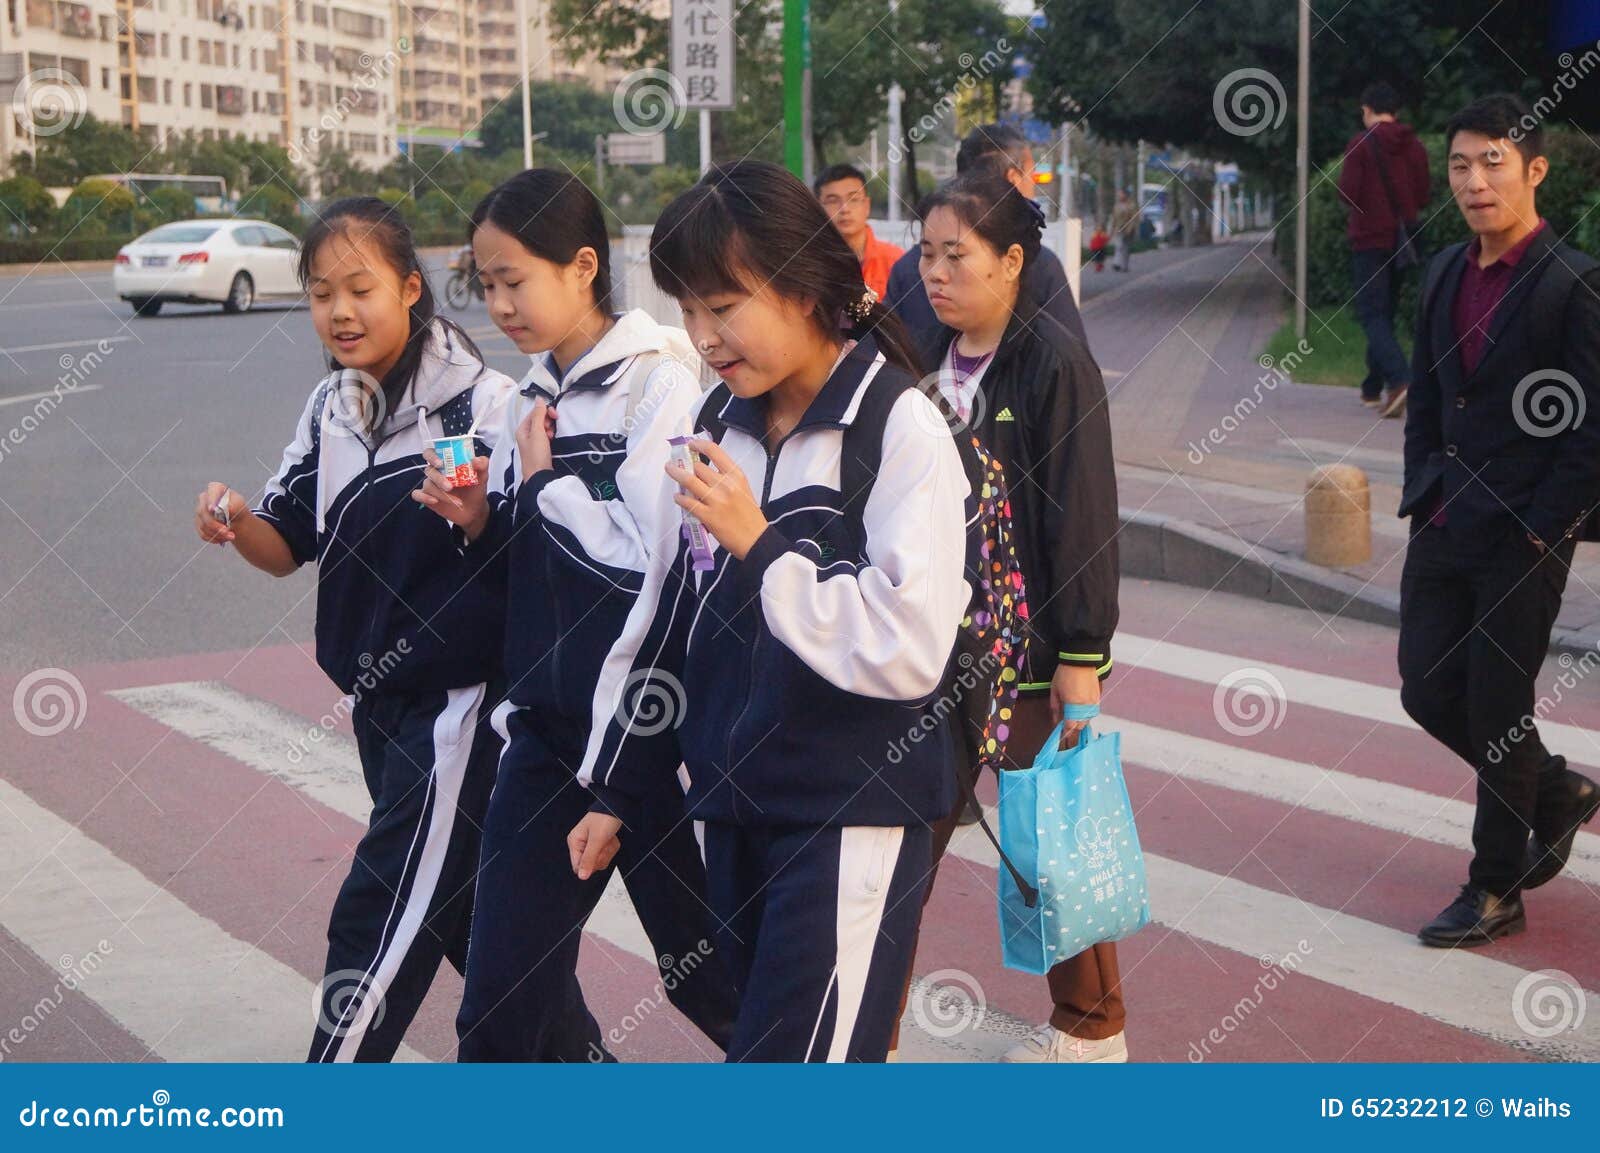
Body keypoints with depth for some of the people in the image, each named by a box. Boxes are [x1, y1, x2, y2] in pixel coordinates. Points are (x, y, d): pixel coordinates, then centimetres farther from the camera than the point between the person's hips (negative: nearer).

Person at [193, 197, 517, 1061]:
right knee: (455, 906, 17)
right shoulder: (328, 411, 6)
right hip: (377, 697, 7)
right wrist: (237, 526, -12)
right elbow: (290, 549, 8)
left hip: (457, 692, -7)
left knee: (377, 916, -5)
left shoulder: (480, 400, -14)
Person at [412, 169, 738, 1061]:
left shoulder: (660, 379, -12)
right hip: (547, 721, 6)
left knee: (705, 970, 11)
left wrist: (541, 481, -11)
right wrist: (478, 523, -4)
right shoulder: (534, 396, 9)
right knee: (504, 988, 5)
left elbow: (658, 553, -23)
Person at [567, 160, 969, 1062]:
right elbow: (666, 616, 15)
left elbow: (911, 646, -21)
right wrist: (616, 789, 19)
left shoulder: (900, 428, -12)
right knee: (764, 1035, 16)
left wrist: (758, 545, -20)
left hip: (854, 817, -7)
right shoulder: (719, 425, 8)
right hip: (736, 806, 7)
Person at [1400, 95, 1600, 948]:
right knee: (1429, 693, 10)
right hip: (1442, 526, 7)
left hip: (1523, 538, -7)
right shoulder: (1445, 274, 10)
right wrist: (1422, 492, 8)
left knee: (1496, 707, 2)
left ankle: (1495, 891, 18)